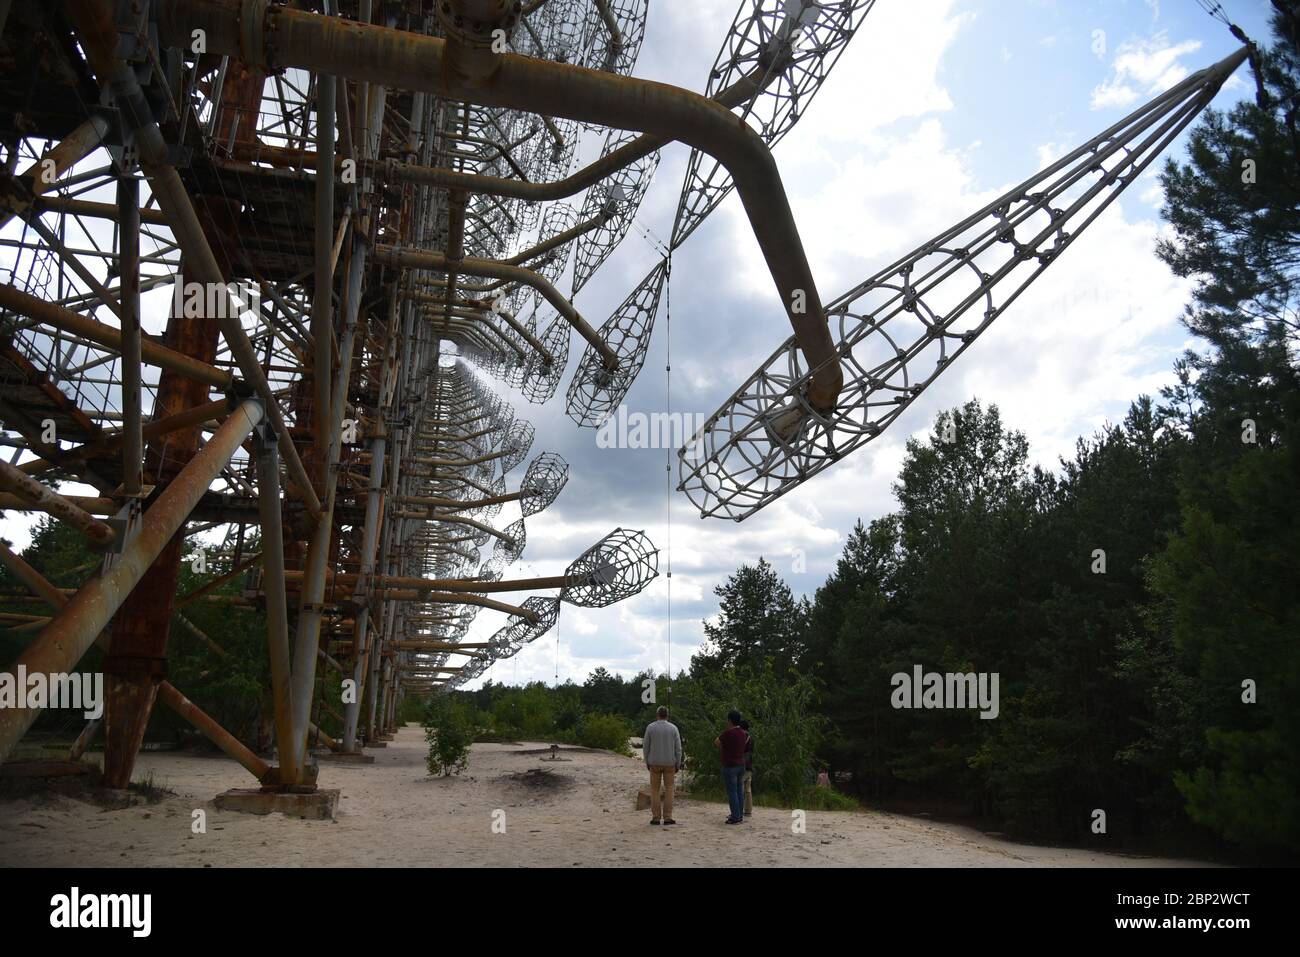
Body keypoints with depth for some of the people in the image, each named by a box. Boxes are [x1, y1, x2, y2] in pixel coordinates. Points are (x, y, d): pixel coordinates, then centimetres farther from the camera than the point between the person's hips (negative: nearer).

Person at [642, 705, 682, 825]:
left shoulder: (650, 727, -4)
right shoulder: (673, 728, -2)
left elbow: (645, 747, 0)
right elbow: (678, 748, -1)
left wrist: (647, 762, 11)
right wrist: (678, 764, 7)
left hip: (655, 763, 0)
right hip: (670, 763, 1)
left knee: (655, 790, 7)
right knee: (669, 790, 8)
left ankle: (655, 817, 6)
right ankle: (668, 817, 4)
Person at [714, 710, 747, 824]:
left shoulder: (728, 733, -18)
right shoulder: (742, 733, 6)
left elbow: (716, 743, -5)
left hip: (730, 766, -8)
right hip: (741, 765, 8)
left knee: (732, 792, -3)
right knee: (739, 791, 14)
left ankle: (735, 817, -2)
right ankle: (740, 815, 19)